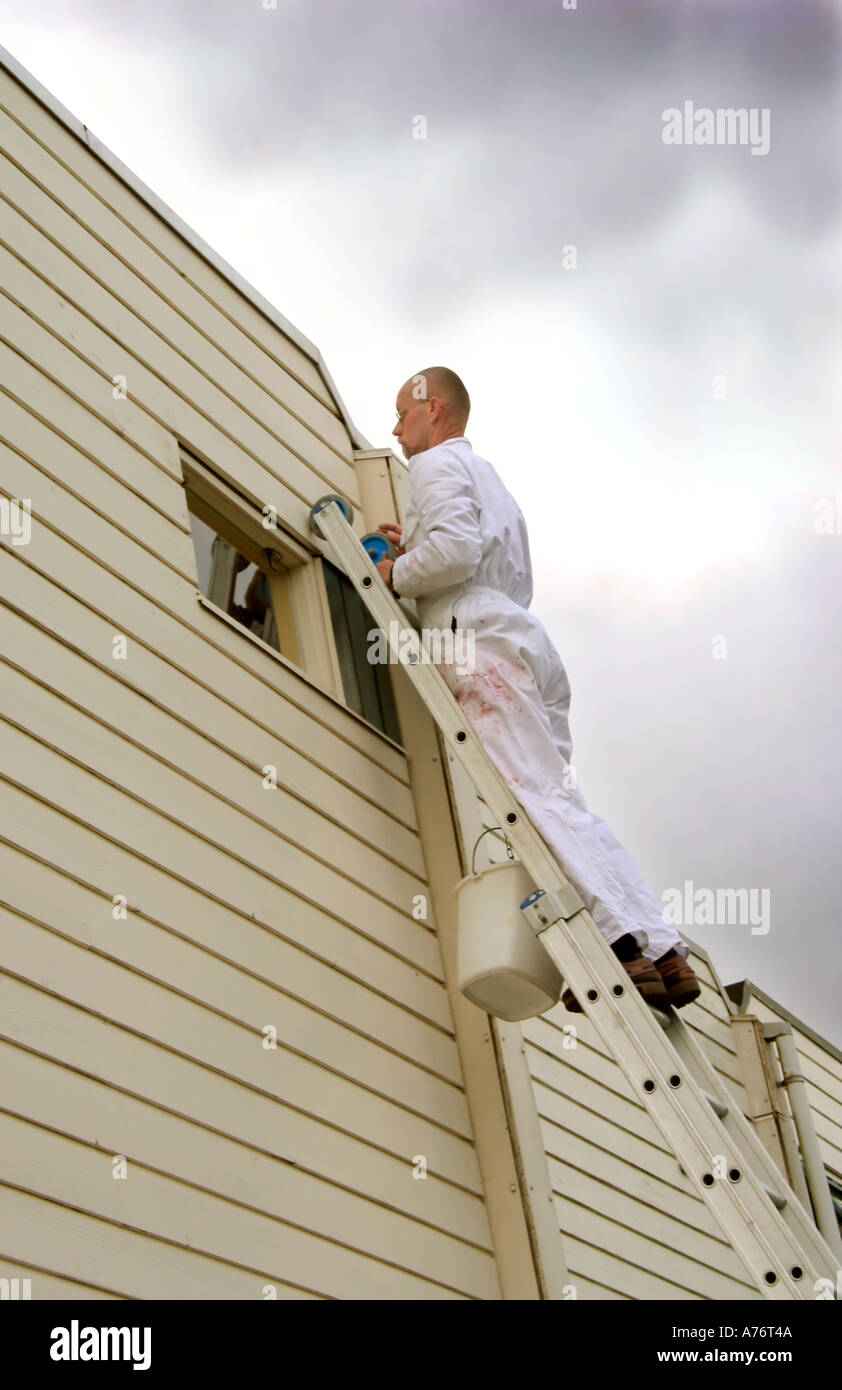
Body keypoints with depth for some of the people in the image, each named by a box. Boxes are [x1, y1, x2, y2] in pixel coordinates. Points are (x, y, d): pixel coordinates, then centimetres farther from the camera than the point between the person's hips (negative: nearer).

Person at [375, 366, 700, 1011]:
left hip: (481, 642, -9)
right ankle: (664, 952, -6)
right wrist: (418, 545, 31)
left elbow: (456, 550, -14)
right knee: (557, 799, 2)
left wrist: (396, 574, 4)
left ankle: (627, 944, -25)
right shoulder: (488, 474, 35)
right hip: (525, 637, 9)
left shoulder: (438, 463, 5)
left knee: (534, 794, -16)